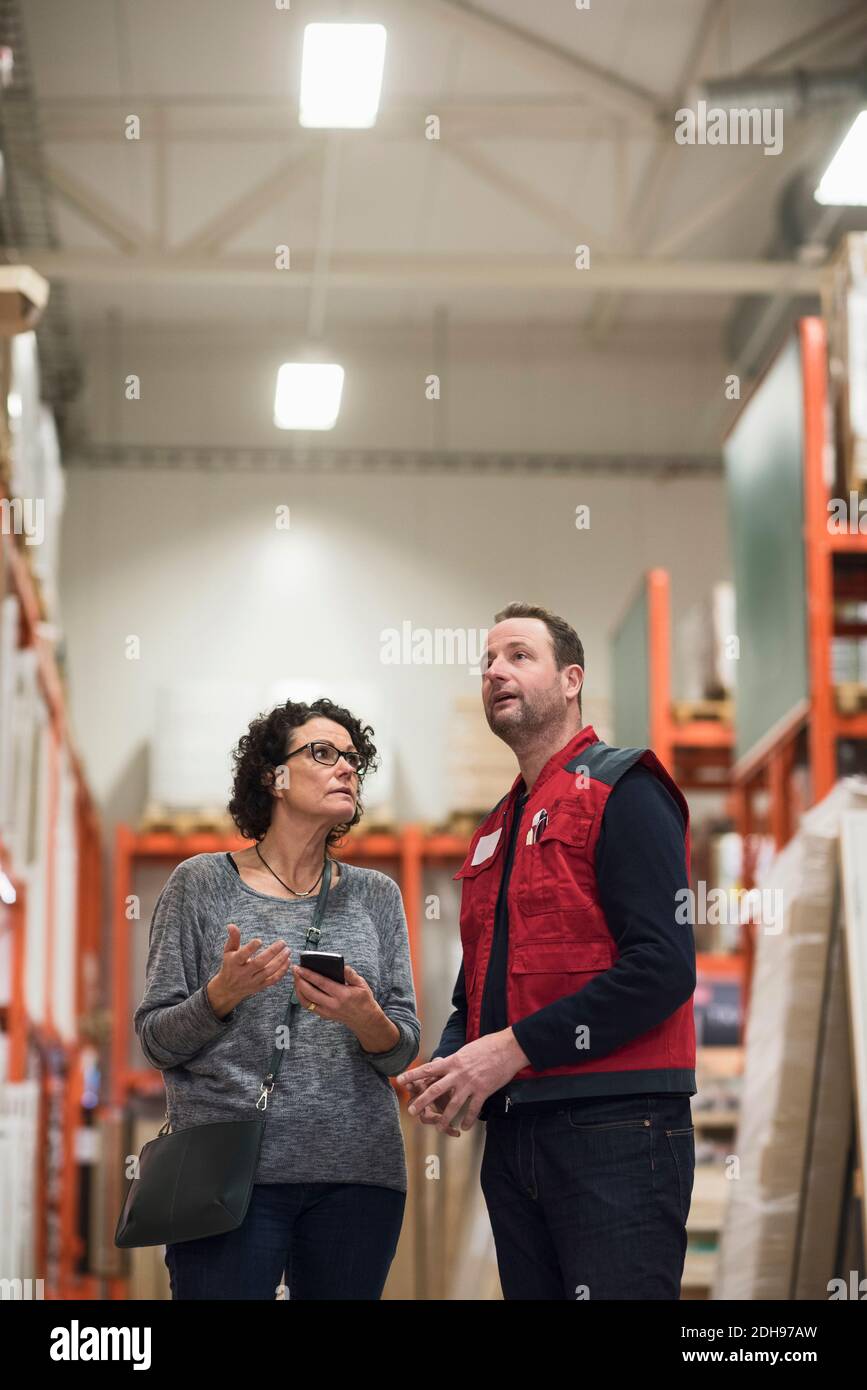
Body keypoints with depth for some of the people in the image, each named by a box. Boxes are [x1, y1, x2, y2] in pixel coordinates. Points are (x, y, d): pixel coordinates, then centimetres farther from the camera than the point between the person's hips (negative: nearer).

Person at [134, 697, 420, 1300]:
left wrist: (366, 1019, -14)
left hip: (357, 1175, 3)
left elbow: (402, 1052, 8)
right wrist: (223, 994, -16)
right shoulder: (202, 883, 4)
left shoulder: (375, 895, 11)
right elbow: (156, 1040, 3)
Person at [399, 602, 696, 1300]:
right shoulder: (496, 830, 21)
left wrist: (514, 1048, -16)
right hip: (512, 1133, 8)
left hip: (613, 1129, -8)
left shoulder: (622, 791, -5)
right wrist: (448, 1065, 3)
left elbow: (663, 966, -16)